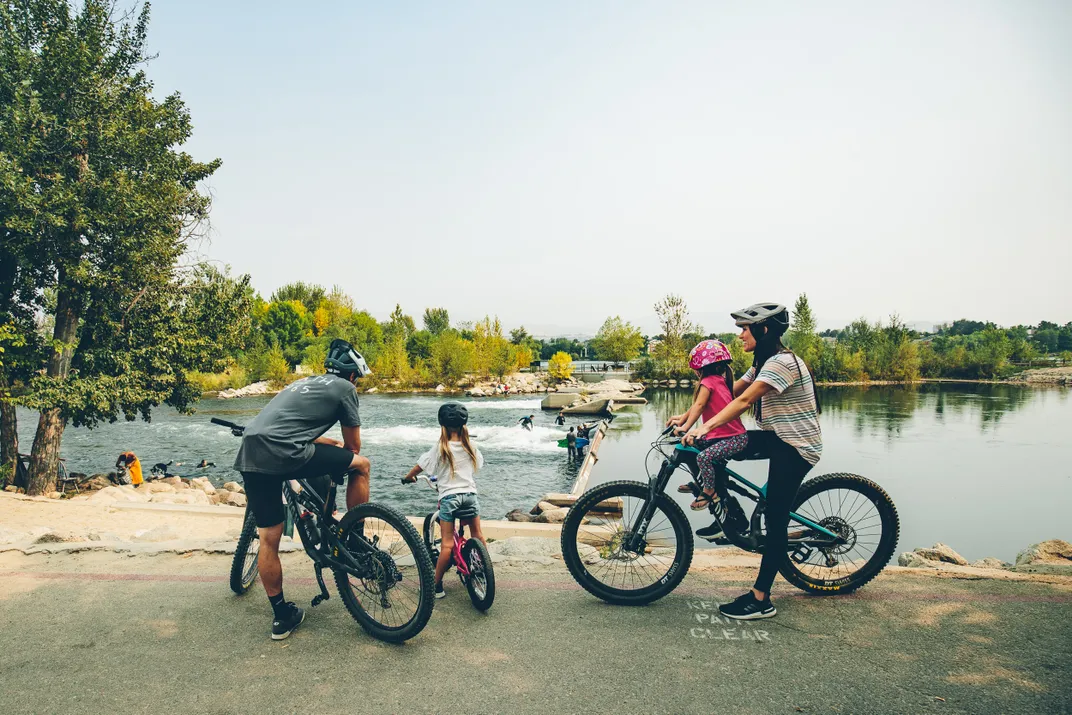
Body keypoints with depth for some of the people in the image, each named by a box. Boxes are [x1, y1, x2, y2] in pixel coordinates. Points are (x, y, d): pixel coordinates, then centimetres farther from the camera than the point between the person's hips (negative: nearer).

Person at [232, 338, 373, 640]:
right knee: (361, 465, 8)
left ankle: (281, 615, 26)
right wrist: (349, 461, 35)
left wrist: (335, 443, 53)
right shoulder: (344, 388, 10)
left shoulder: (304, 382, 31)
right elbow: (354, 447, 16)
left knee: (268, 539, 17)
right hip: (284, 456, -8)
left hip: (250, 456, 8)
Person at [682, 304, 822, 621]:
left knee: (775, 519, -6)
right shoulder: (764, 363, 11)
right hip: (779, 439, 10)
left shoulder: (781, 362, -21)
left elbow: (744, 401, -31)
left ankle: (760, 600, 1)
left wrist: (706, 427, -38)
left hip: (795, 446, -10)